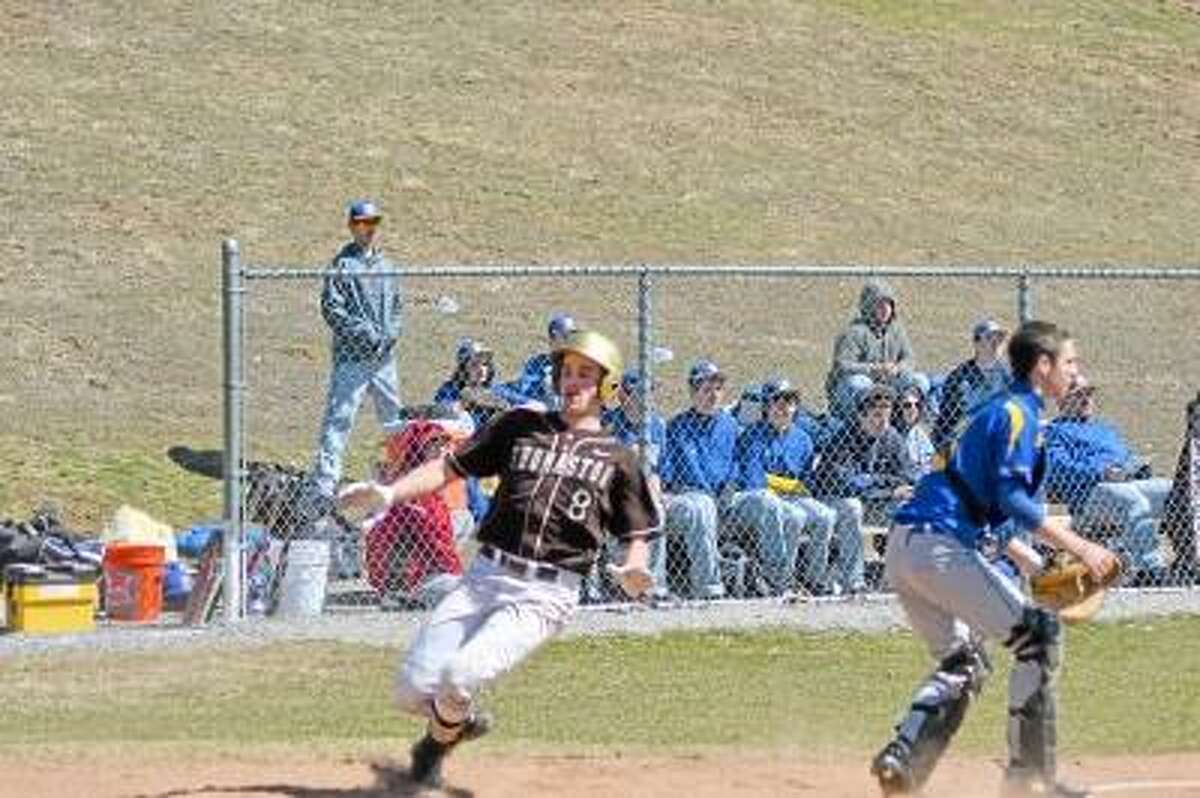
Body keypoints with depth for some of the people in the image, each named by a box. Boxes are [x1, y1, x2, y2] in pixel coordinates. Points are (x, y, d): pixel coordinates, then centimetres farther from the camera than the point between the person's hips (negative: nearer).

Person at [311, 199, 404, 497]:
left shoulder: (384, 263, 13)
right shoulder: (344, 263, -8)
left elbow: (396, 304, 21)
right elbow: (331, 307, -13)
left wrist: (391, 332, 2)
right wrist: (364, 333, -17)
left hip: (384, 355, 7)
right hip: (353, 355, -7)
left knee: (393, 414, 17)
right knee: (339, 415, -10)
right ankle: (324, 480, -11)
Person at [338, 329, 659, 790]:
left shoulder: (617, 459, 9)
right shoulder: (521, 427, 15)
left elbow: (636, 536, 8)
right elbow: (450, 467, 12)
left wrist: (632, 572, -15)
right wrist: (390, 494, -2)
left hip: (545, 596, -3)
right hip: (484, 579, 3)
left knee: (461, 676, -24)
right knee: (412, 691, -8)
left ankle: (438, 743, 10)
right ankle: (462, 720, 27)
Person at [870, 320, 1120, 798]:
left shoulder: (999, 412, 24)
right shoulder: (1018, 413, -6)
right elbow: (1013, 498, -18)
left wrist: (1032, 565, 21)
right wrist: (1078, 547, -18)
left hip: (903, 550, 10)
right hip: (939, 548, -10)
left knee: (962, 664, 20)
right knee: (1037, 635, -5)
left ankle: (901, 758, 4)